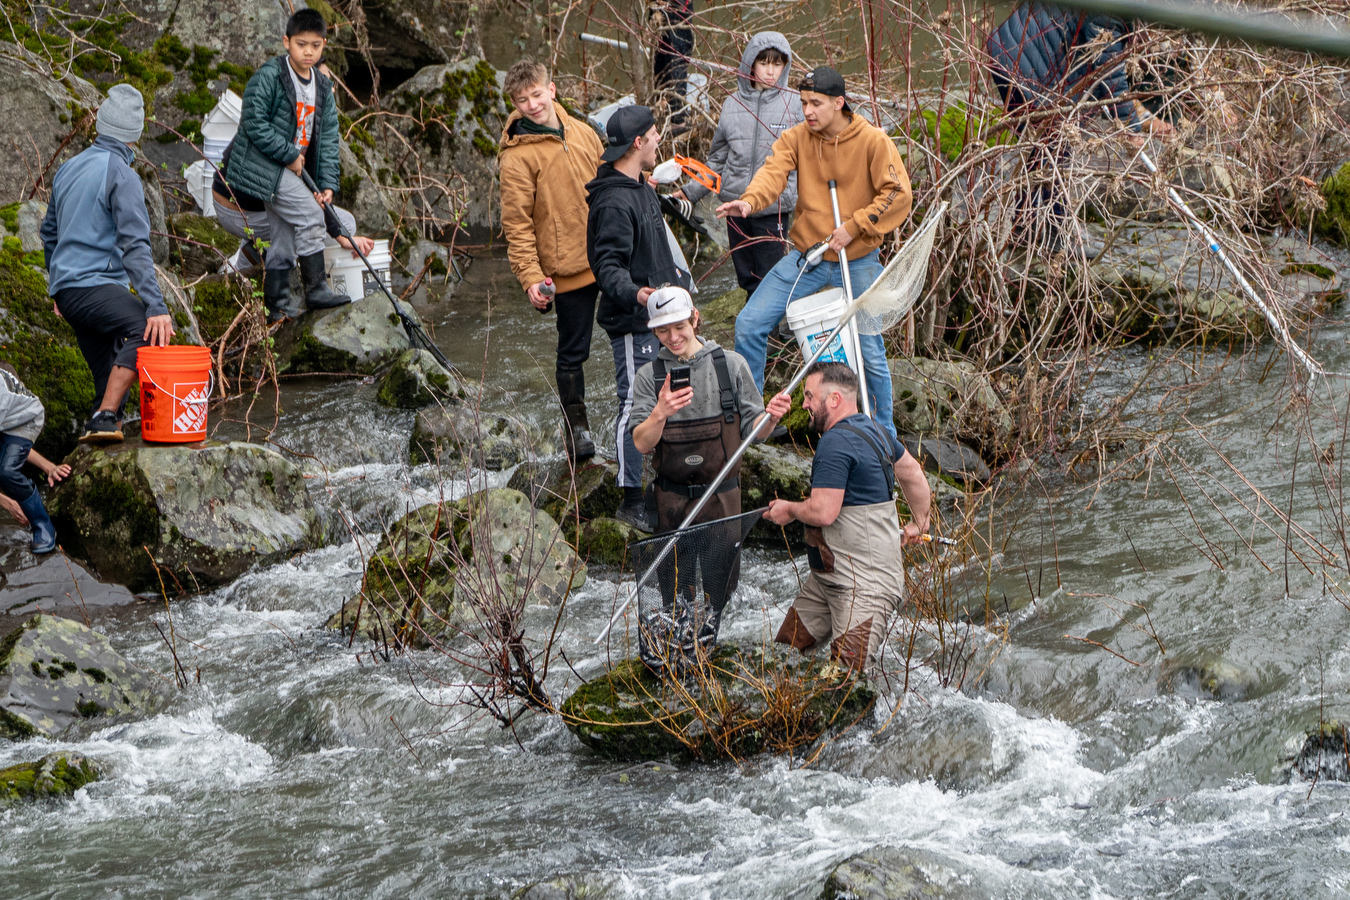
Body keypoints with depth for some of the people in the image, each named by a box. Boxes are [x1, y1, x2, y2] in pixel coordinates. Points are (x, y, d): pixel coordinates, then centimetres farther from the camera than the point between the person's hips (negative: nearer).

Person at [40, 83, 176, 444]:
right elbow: (134, 245, -17)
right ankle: (105, 418, -39)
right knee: (146, 332, -29)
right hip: (95, 283, -9)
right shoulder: (120, 174, -8)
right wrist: (156, 306, -22)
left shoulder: (69, 169, 18)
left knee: (110, 380, 15)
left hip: (66, 288, 9)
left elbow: (49, 232, 30)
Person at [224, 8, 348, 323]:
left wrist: (327, 183, -1)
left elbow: (328, 139, 9)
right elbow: (253, 122, -17)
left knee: (284, 241, 9)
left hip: (294, 168, 8)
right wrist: (289, 155, -16)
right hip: (265, 164, -8)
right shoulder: (269, 76, -13)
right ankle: (316, 289, -13)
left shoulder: (322, 88, 10)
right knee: (309, 214, -19)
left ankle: (278, 309, 15)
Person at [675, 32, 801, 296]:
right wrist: (690, 191, 10)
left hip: (773, 207, -3)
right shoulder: (733, 104, 7)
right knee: (747, 279, 10)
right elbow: (717, 160, 16)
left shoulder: (792, 105, -2)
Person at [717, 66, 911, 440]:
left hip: (857, 262, -3)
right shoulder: (797, 138, -3)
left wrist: (854, 227, -19)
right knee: (749, 324, -3)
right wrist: (750, 201, -41)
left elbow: (898, 195, -13)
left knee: (871, 352, 2)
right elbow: (774, 171, -20)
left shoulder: (873, 141, -11)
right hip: (806, 256, 3)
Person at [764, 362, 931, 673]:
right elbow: (913, 473, 27)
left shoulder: (835, 442, -19)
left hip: (863, 585, -11)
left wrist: (789, 510, -3)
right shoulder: (872, 430, 14)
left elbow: (822, 512, -24)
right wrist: (919, 523, 39)